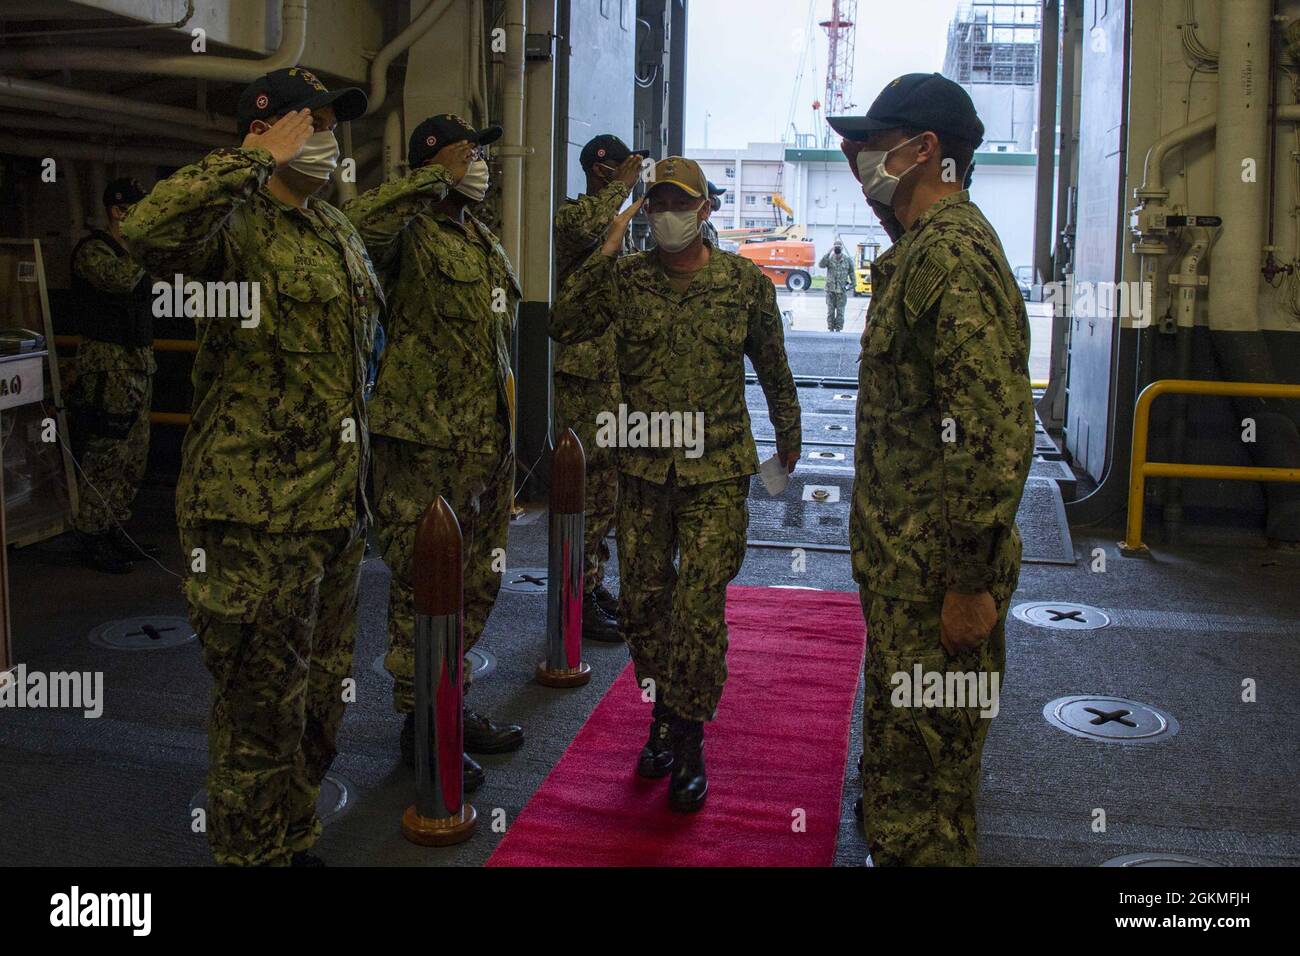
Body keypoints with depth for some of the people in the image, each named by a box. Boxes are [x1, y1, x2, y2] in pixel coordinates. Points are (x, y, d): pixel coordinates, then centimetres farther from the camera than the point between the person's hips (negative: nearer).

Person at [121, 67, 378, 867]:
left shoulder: (338, 229, 14)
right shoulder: (236, 225, -12)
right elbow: (149, 232, -36)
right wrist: (255, 161, -26)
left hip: (338, 506, 9)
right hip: (258, 516, -8)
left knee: (322, 695, 18)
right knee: (261, 702, 3)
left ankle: (295, 843, 35)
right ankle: (258, 853, 20)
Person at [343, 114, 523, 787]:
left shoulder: (485, 242, 17)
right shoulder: (410, 233, -10)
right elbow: (358, 222, -35)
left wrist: (509, 429, 24)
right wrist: (437, 177, -26)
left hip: (488, 440, 9)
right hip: (425, 442, -9)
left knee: (476, 582, 16)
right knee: (422, 586, 1)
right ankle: (419, 724, 14)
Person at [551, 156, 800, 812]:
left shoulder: (745, 283, -1)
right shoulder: (625, 278, 3)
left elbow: (773, 369, 10)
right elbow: (564, 326, -10)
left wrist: (788, 440, 19)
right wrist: (604, 251, -13)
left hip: (716, 471, -2)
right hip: (643, 468, 3)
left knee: (697, 609, -6)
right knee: (642, 602, 10)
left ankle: (690, 745, 10)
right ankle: (664, 717, 32)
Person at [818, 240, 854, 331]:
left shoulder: (848, 260, 5)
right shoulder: (829, 259, 1)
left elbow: (851, 273, 12)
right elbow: (821, 265, -18)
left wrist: (852, 284, 2)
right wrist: (828, 253, -22)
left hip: (842, 290, 0)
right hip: (830, 289, 0)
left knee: (840, 311, -1)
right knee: (830, 311, 3)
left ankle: (838, 329, 4)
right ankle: (831, 329, 10)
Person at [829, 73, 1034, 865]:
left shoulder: (953, 254, -20)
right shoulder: (921, 249, 14)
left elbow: (998, 432, -26)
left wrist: (971, 582, -23)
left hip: (938, 567, -10)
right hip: (902, 557, 10)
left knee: (928, 741, 3)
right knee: (902, 732, 23)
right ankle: (896, 841, 40)